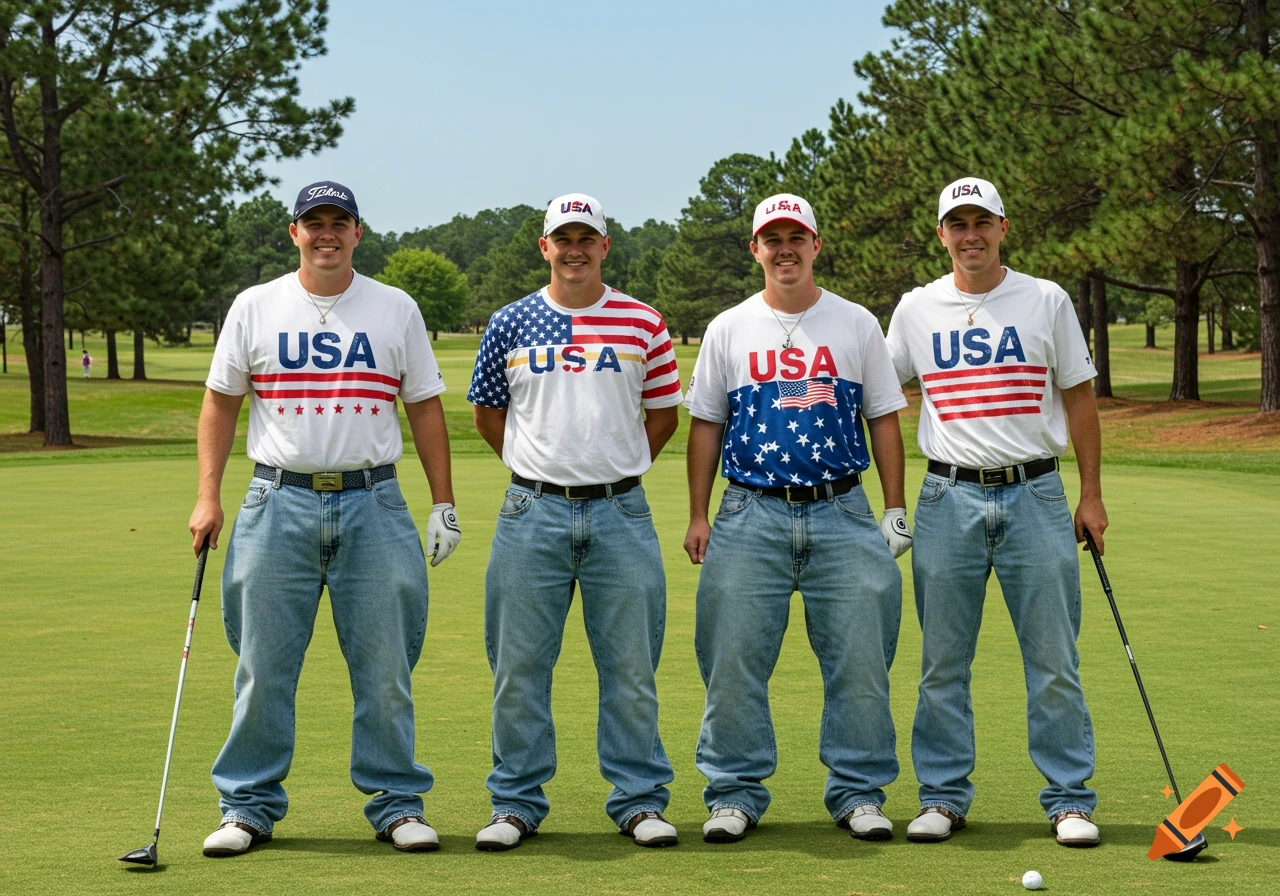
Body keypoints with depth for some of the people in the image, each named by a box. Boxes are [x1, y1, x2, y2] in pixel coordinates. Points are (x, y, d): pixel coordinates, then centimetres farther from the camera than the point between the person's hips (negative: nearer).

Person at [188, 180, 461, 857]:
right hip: (279, 502, 0)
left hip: (373, 503, 0)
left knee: (385, 665, 2)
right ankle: (249, 805, 12)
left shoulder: (396, 310, 8)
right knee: (263, 666, 1)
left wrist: (443, 502, 5)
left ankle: (396, 802, 13)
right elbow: (221, 402, 10)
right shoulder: (255, 307, 7)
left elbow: (424, 407, 11)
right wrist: (207, 497, 2)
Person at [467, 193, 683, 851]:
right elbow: (487, 412, 15)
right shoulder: (510, 324, 6)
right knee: (519, 667, 3)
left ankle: (640, 800, 13)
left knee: (631, 667, 3)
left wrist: (617, 471, 10)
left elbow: (664, 414, 13)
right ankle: (516, 803, 13)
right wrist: (537, 472, 11)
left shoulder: (643, 323, 5)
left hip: (621, 512, 0)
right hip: (532, 514, 0)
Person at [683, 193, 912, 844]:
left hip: (842, 514, 0)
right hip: (751, 516, 0)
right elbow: (705, 424, 11)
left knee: (860, 661, -1)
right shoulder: (728, 330, 10)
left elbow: (883, 418, 10)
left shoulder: (856, 325, 10)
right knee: (734, 662, -2)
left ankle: (859, 792, 10)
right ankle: (735, 792, 9)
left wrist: (895, 509, 3)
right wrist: (698, 516, 4)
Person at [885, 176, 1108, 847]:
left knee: (1054, 659, 0)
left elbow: (1078, 397, 9)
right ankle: (943, 796, 13)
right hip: (948, 497, 1)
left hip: (1035, 495, -1)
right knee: (943, 661, 4)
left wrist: (1092, 494, 4)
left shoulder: (1046, 302, 6)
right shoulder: (916, 309, 8)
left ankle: (1069, 799, 8)